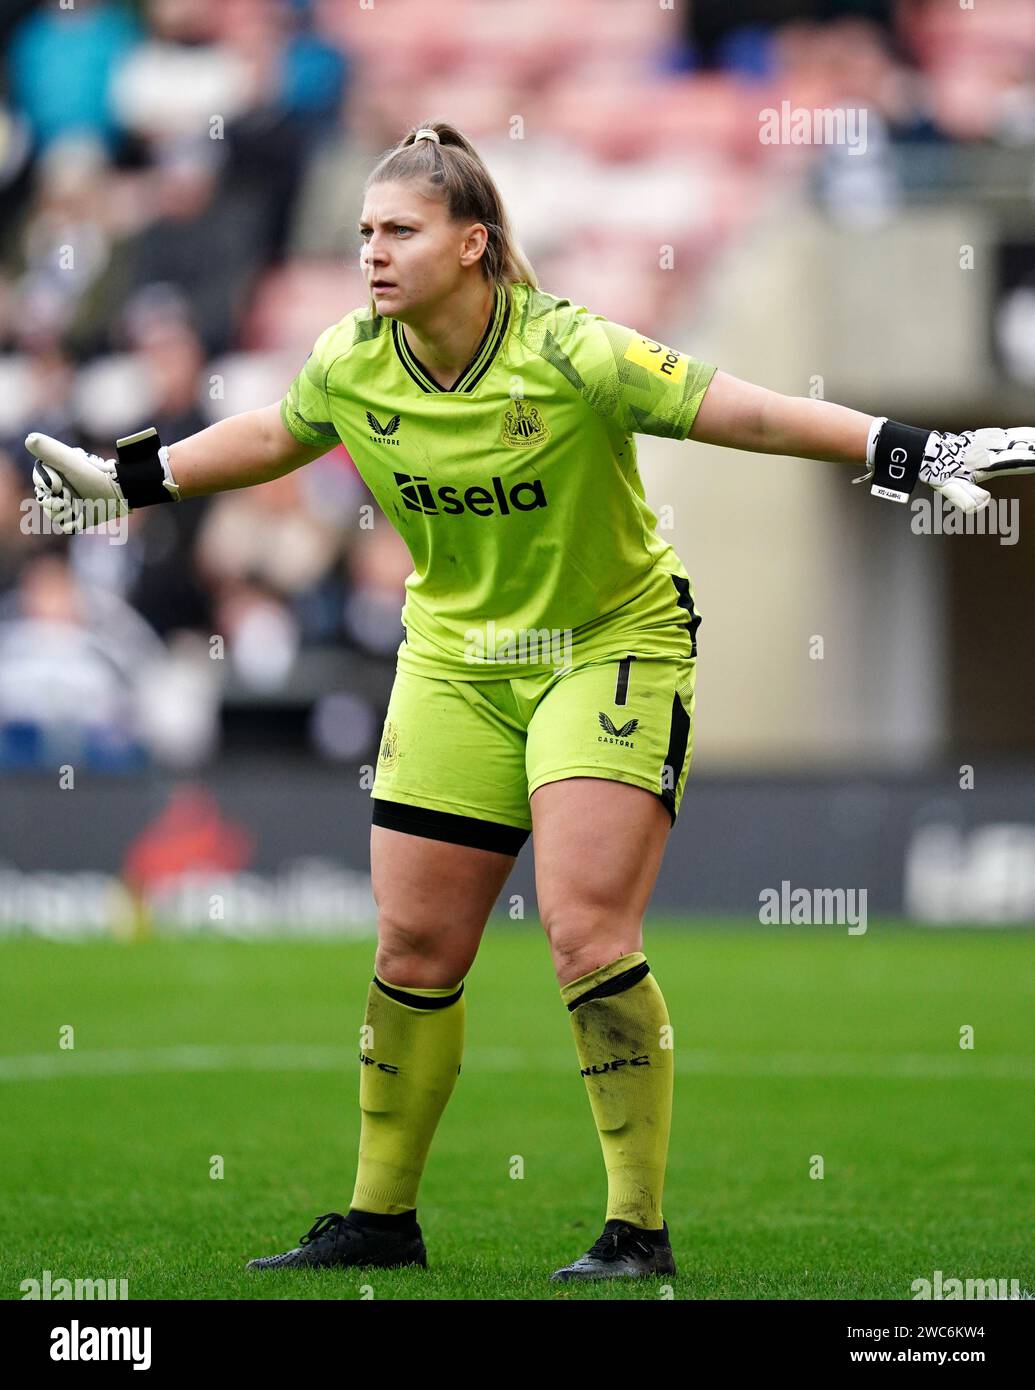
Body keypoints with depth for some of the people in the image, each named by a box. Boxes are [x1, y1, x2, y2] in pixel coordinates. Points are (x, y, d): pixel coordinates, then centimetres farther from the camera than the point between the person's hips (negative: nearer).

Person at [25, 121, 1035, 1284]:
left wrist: (911, 454, -29)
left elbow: (740, 410, -23)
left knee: (588, 935, -17)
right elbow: (267, 438, 14)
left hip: (613, 643, -5)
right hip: (455, 657, 5)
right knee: (413, 948, 5)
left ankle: (637, 1230, -8)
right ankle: (381, 1216, 21)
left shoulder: (569, 357, -24)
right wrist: (124, 481, 22)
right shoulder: (350, 365, -8)